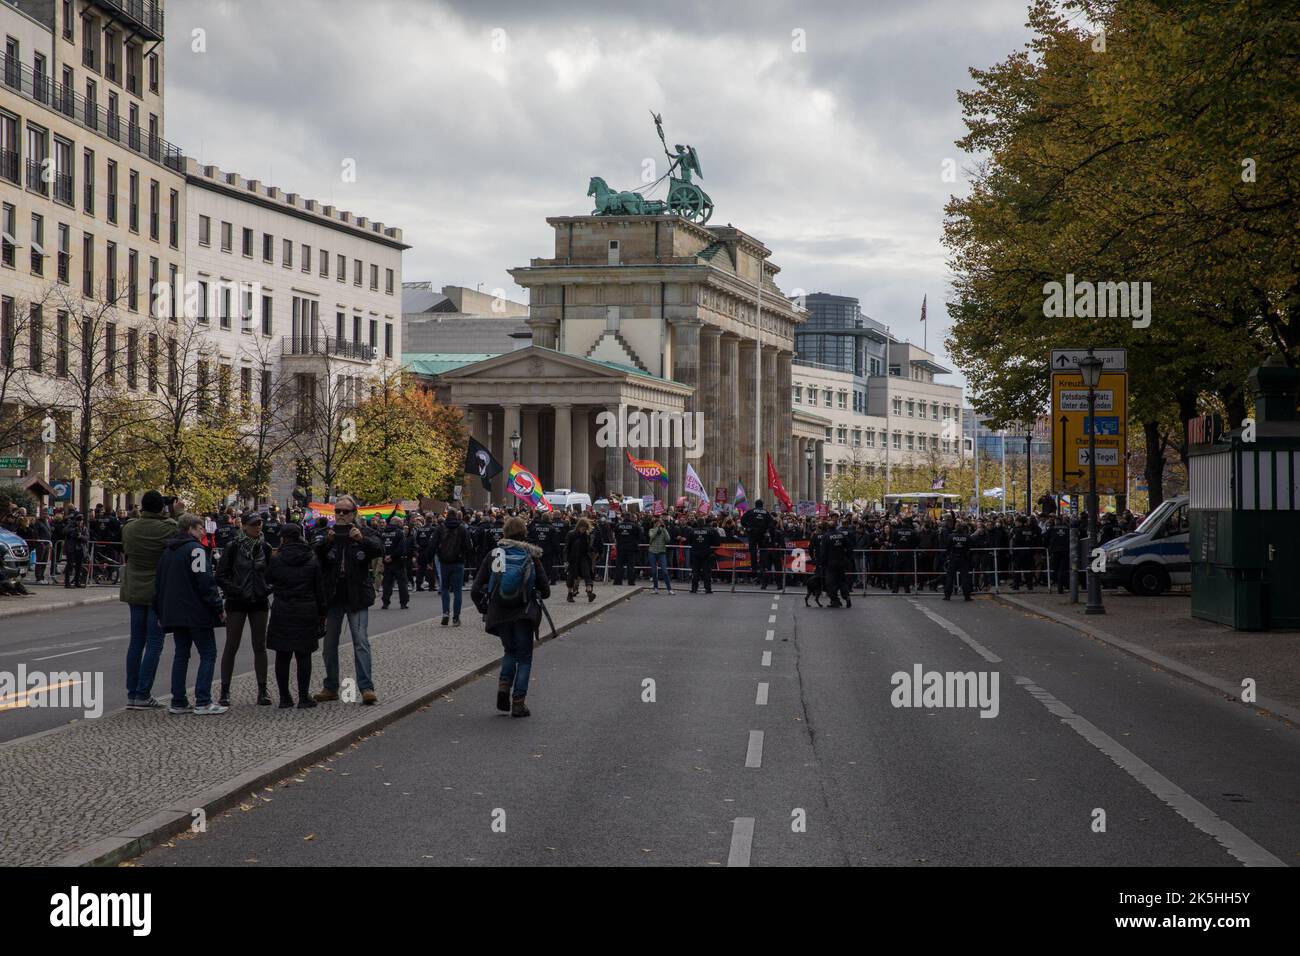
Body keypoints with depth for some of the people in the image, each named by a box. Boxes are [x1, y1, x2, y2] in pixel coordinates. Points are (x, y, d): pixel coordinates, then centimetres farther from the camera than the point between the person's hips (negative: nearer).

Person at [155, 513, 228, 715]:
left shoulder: (168, 551, 15)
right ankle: (203, 702, -9)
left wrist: (161, 613, 25)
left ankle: (178, 702, 11)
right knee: (208, 654, -3)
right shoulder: (195, 549, -11)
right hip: (196, 613, -8)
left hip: (174, 613, 8)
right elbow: (204, 581, -18)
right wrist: (219, 607, -12)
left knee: (181, 654, 13)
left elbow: (159, 583, 19)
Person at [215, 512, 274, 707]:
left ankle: (262, 690, 11)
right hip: (237, 603, -3)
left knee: (260, 647, 6)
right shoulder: (233, 548, -6)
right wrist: (235, 590, -15)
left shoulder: (265, 548, 5)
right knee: (231, 646, 1)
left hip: (259, 603, 3)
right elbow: (220, 576, -6)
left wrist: (267, 589, -3)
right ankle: (224, 691, 6)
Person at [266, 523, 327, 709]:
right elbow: (320, 590, 2)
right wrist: (322, 614, 8)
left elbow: (268, 580, 8)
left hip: (282, 612, -1)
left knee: (282, 656, 7)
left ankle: (284, 697, 9)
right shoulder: (312, 561, 0)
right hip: (306, 613, 1)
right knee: (304, 656, 5)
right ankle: (304, 697, 3)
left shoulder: (276, 560, -5)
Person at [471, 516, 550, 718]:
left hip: (498, 615, 2)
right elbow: (545, 590, -1)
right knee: (524, 657, 10)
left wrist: (485, 609, 14)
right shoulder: (531, 556, -3)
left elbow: (476, 591, -1)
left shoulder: (493, 555, 0)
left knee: (510, 651, 24)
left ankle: (504, 686, 2)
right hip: (524, 614, -2)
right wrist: (536, 594, 21)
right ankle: (518, 702, 3)